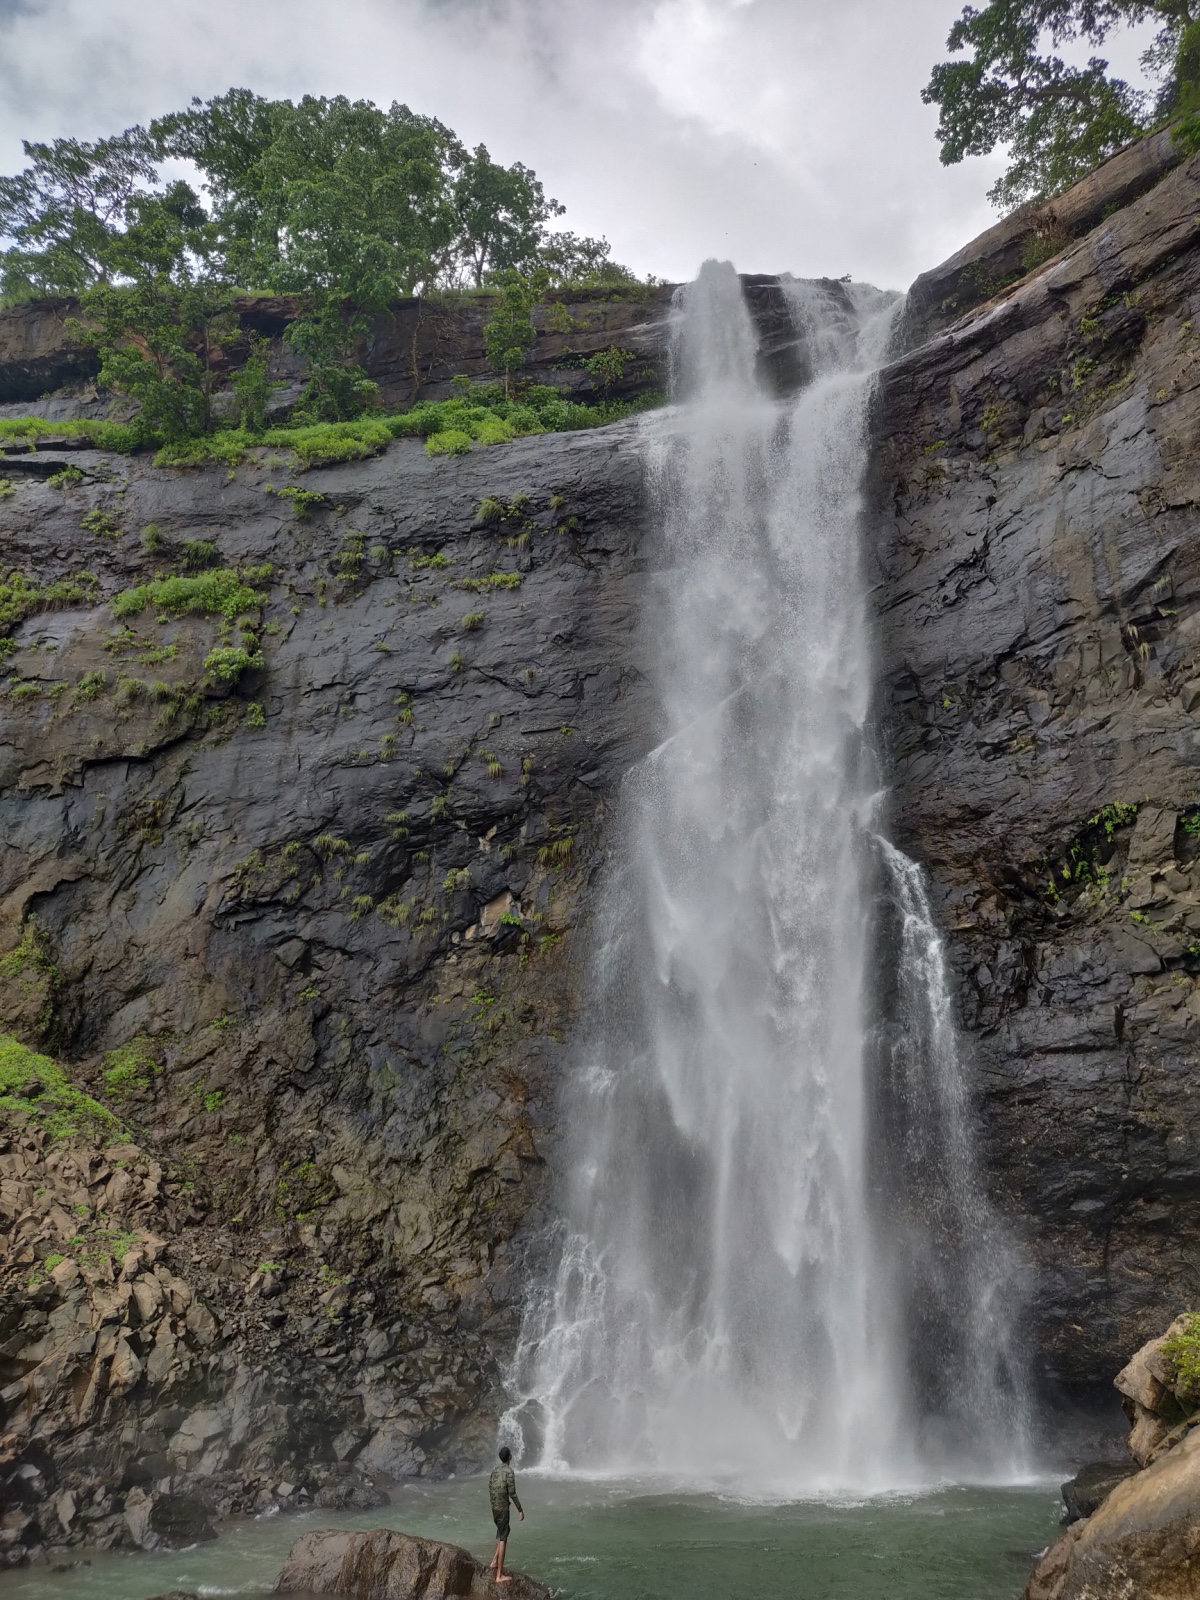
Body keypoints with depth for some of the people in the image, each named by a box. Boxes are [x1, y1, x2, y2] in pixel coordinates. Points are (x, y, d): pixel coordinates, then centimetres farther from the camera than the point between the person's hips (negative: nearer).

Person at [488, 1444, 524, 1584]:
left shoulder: (494, 1470, 7)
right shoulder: (509, 1472, -14)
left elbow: (490, 1489, 12)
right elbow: (512, 1493, -16)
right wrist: (520, 1510, -9)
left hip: (494, 1508, 7)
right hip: (503, 1508, -7)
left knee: (502, 1534, 24)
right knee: (502, 1539, -3)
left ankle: (495, 1562, 16)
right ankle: (499, 1575, -1)